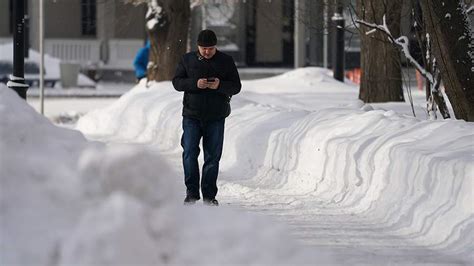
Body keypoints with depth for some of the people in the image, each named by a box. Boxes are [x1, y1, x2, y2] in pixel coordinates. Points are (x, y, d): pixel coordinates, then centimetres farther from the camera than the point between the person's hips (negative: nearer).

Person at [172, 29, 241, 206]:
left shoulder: (226, 61, 4)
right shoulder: (187, 60, 5)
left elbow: (236, 86, 4)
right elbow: (177, 82, 1)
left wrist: (220, 85, -17)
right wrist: (195, 84, -17)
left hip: (216, 118, 0)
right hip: (192, 115, 0)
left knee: (213, 157, 2)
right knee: (189, 153, -8)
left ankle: (209, 195, 9)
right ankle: (191, 192, 0)